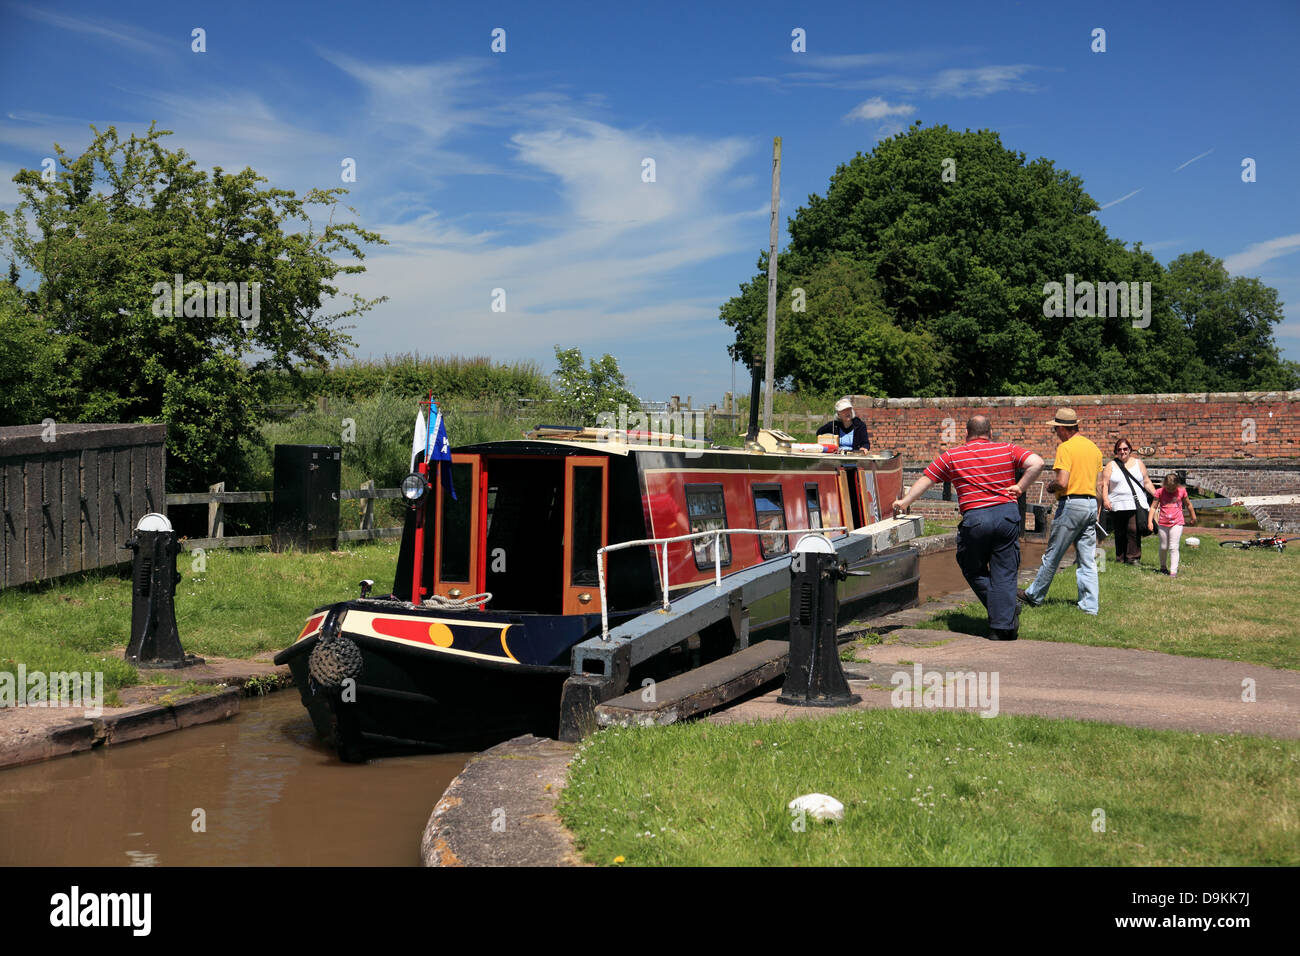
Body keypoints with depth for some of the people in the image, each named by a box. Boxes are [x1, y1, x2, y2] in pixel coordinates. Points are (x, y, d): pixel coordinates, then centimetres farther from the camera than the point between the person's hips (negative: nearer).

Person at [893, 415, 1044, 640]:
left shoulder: (952, 457, 7)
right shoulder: (1007, 450, 8)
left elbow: (925, 479, 13)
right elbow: (1036, 463, -3)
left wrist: (904, 502, 25)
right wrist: (1020, 487, 5)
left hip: (975, 518, -1)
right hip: (1008, 513, 2)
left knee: (973, 570, 18)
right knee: (1004, 574, 6)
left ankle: (1003, 611, 9)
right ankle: (1002, 626, 2)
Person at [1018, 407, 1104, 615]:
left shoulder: (1066, 448, -12)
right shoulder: (1094, 448, 12)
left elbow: (1062, 482, -19)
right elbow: (1098, 483, 15)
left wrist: (1050, 486, 0)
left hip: (1071, 504, -7)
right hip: (1091, 503, 7)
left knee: (1052, 555, 5)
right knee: (1087, 560, 8)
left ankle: (1034, 596, 17)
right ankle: (1090, 605, 5)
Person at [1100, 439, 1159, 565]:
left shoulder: (1138, 463, 14)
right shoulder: (1111, 465, 9)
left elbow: (1147, 482, 16)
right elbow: (1104, 484, 2)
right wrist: (1105, 499, -11)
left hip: (1136, 505, 0)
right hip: (1118, 506, 0)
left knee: (1134, 530, -14)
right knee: (1120, 533, 3)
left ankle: (1133, 557, -11)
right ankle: (1120, 558, 12)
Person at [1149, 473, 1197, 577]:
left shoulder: (1181, 491, -1)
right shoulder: (1160, 492, -2)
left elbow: (1188, 504, 14)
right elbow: (1153, 507, -1)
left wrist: (1193, 517, 25)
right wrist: (1150, 521, -12)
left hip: (1177, 523, -2)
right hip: (1163, 524, 2)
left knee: (1173, 547, -10)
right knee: (1163, 547, 11)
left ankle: (1173, 571, -12)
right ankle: (1163, 567, 32)